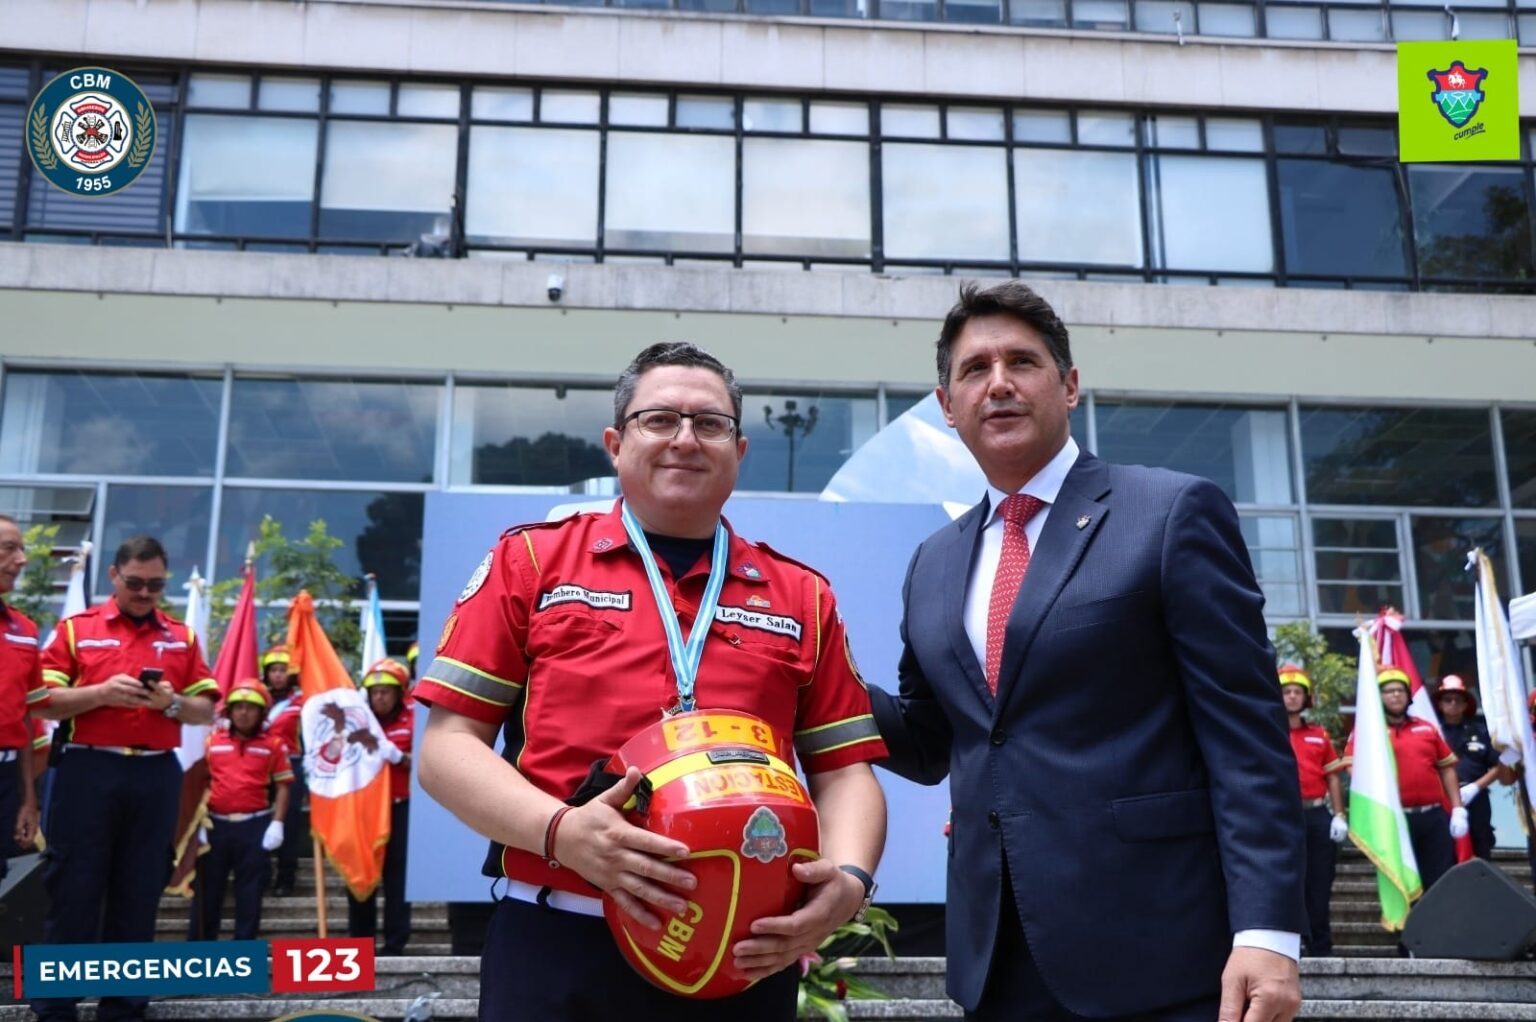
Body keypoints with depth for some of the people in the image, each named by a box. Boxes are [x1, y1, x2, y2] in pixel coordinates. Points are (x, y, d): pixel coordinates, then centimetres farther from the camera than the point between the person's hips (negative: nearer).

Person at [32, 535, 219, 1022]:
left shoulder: (182, 637, 12)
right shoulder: (76, 628, 5)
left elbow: (207, 710, 10)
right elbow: (44, 702, -1)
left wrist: (172, 703, -10)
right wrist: (100, 693, -15)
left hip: (157, 777, 3)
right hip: (88, 772, -2)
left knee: (139, 893, 7)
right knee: (74, 890, 1)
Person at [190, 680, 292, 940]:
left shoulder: (273, 744, 1)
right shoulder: (212, 740, 5)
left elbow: (282, 786, 2)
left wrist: (277, 823, -6)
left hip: (255, 825, -2)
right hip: (215, 823, 2)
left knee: (249, 890, 5)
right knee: (207, 887, 7)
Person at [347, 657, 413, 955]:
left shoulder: (412, 719, -3)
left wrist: (399, 756, -25)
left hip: (399, 808, -3)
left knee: (397, 875, 0)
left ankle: (395, 943, 6)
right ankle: (359, 941, 17)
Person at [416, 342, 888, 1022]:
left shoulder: (801, 599, 11)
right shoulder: (531, 561, 4)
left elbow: (844, 771, 9)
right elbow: (448, 747, 0)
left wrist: (848, 879, -11)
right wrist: (559, 831, -16)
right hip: (556, 950, -2)